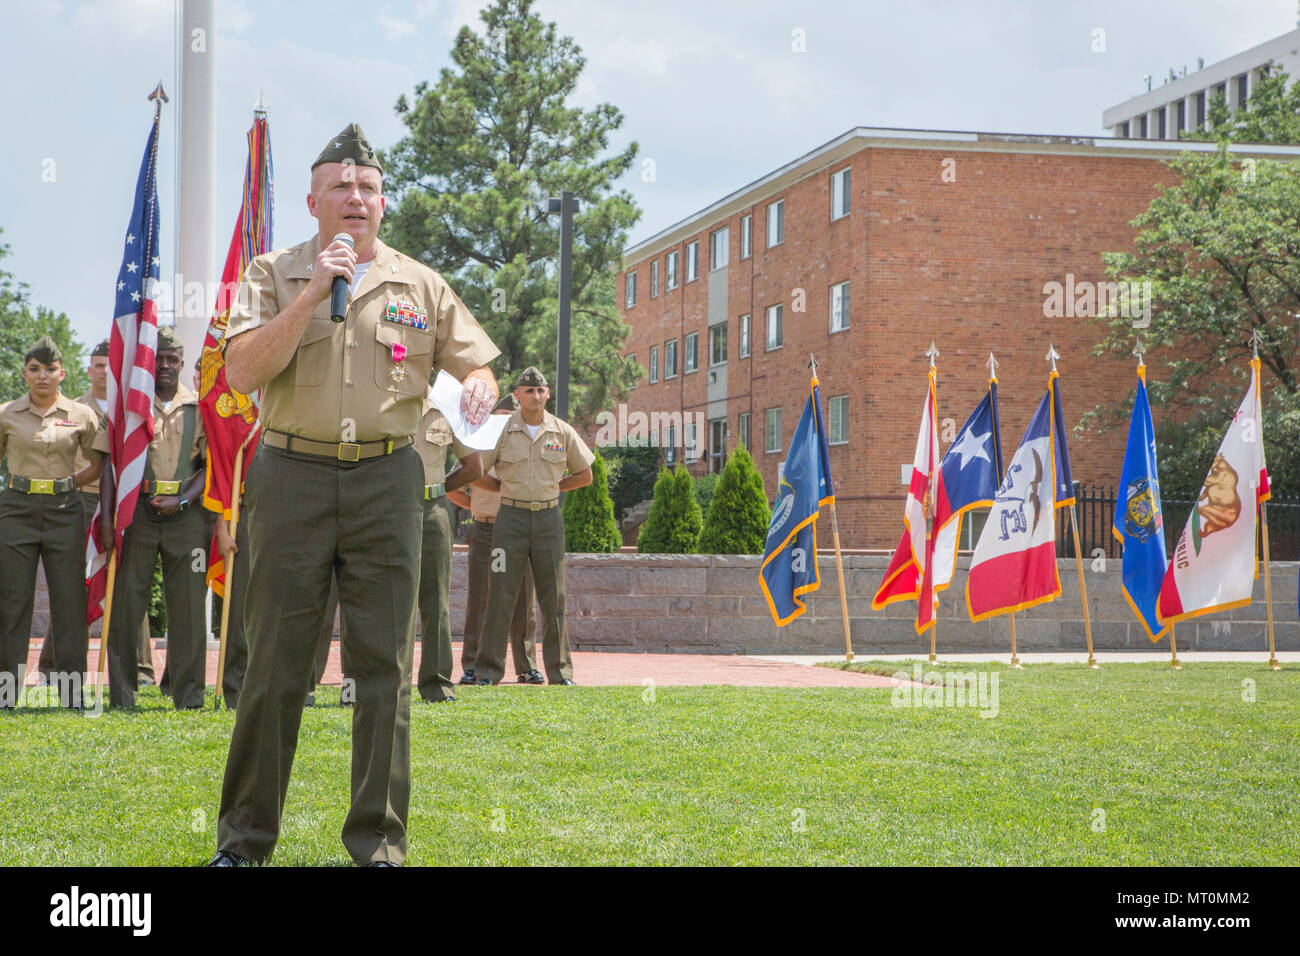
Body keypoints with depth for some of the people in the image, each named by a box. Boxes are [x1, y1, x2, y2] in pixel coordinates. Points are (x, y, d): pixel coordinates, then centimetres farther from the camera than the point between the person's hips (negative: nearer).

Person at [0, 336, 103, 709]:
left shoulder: (82, 416, 3)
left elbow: (98, 464, 14)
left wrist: (66, 485, 6)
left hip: (65, 512, 0)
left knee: (70, 601, 1)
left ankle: (72, 693, 8)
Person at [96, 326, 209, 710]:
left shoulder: (199, 406, 8)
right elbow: (111, 461, 4)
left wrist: (182, 500, -9)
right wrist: (106, 514, -7)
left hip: (185, 514, 0)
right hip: (136, 512, 0)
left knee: (188, 605, 0)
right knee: (126, 602, -1)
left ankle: (189, 698, 7)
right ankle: (121, 698, 7)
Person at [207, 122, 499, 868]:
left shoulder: (421, 286, 11)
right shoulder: (275, 275, 7)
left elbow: (478, 365, 15)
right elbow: (242, 372, -7)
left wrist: (480, 388, -9)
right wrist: (313, 294, -12)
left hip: (386, 480, 1)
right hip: (293, 477, -1)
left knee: (384, 664, 0)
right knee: (275, 661, 1)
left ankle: (380, 841, 8)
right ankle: (245, 836, 13)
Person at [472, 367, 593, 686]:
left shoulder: (563, 432, 6)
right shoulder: (501, 431, 0)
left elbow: (585, 475, 14)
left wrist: (551, 488, 7)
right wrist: (507, 489, 5)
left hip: (549, 519, 2)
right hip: (511, 518, -1)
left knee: (553, 597, 3)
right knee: (501, 594, -3)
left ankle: (560, 671, 8)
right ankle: (488, 669, 2)